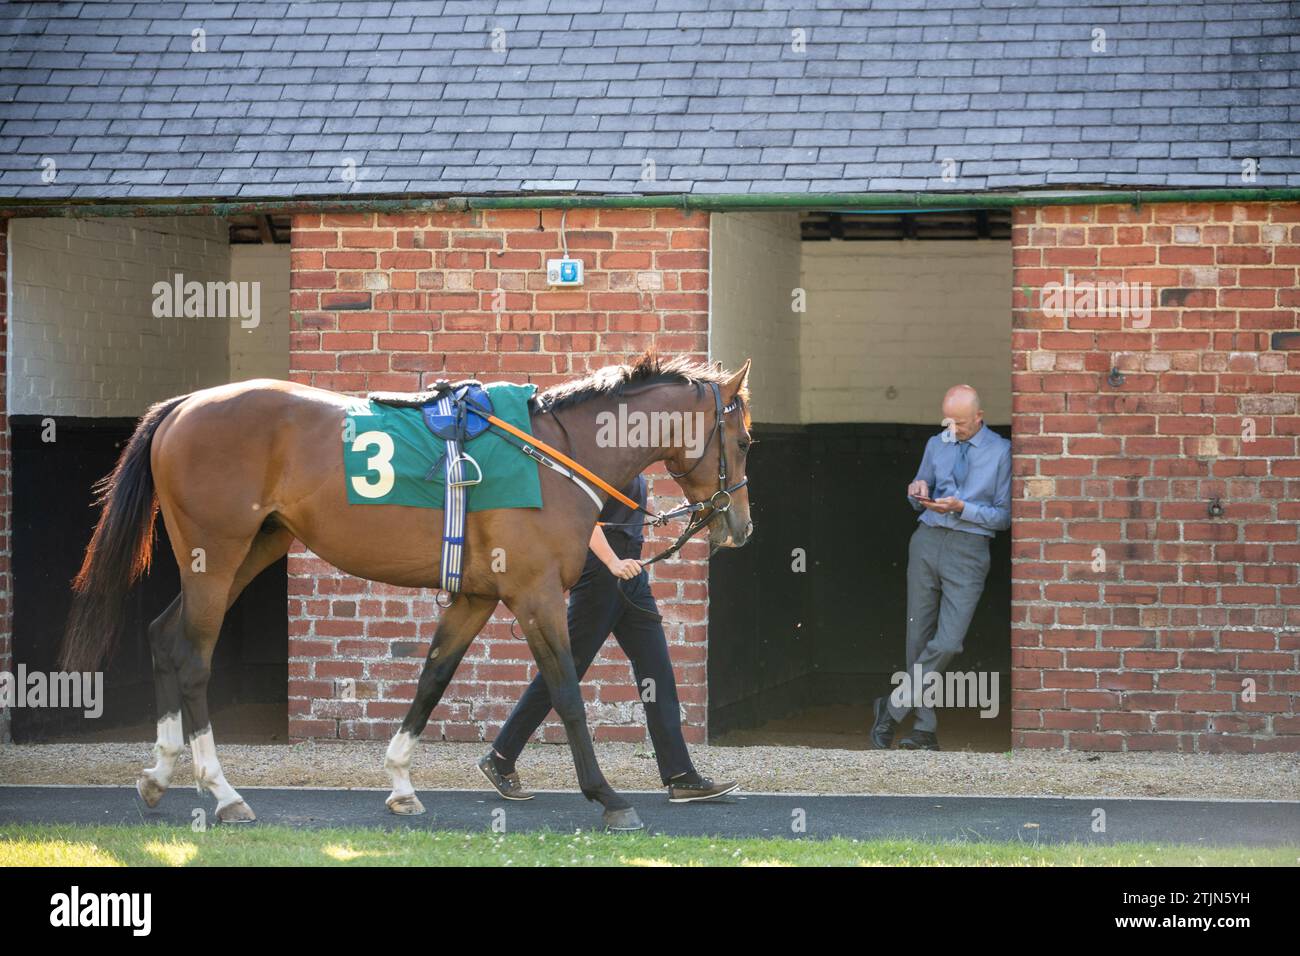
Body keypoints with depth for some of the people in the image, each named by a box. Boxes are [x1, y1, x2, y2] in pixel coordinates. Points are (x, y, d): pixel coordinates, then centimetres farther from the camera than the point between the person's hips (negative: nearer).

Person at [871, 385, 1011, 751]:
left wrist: (961, 508, -14)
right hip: (928, 541, 4)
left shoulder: (1001, 452, -1)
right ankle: (925, 731, 9)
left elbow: (1004, 516, -2)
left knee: (947, 643, -16)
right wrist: (918, 494, -2)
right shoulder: (937, 445, 13)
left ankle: (892, 708, -1)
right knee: (919, 638, 3)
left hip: (968, 551, -4)